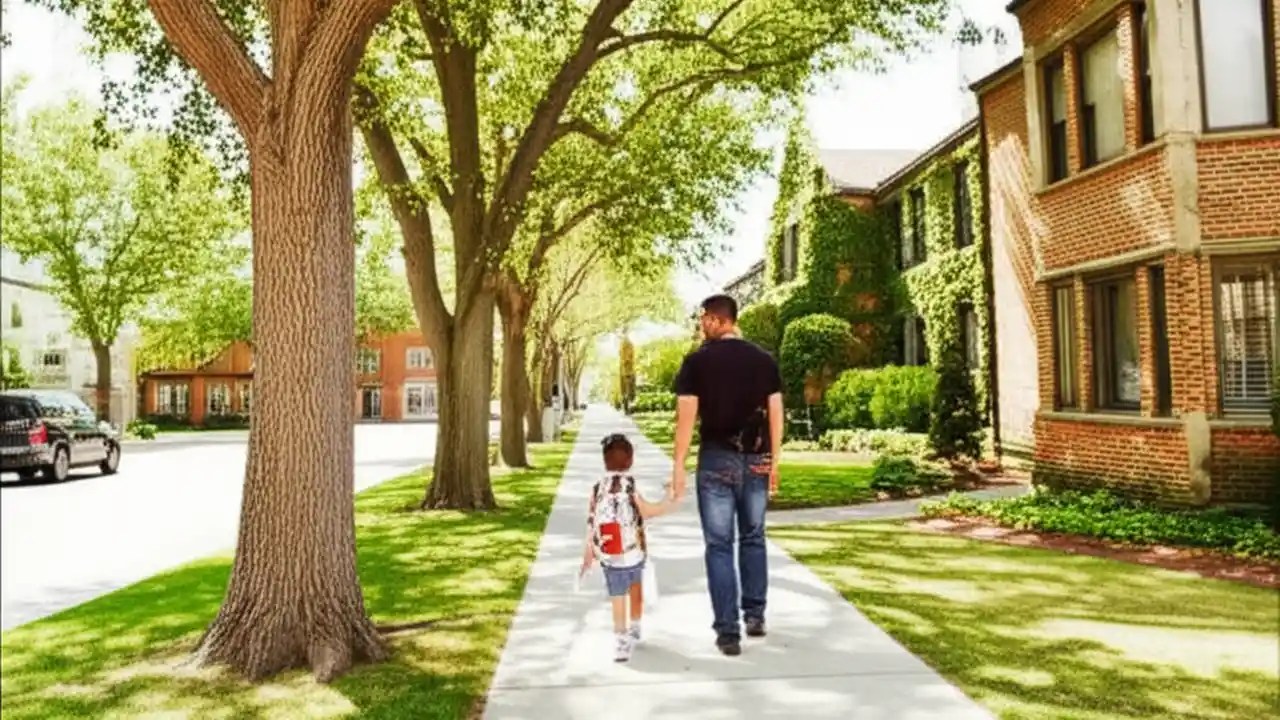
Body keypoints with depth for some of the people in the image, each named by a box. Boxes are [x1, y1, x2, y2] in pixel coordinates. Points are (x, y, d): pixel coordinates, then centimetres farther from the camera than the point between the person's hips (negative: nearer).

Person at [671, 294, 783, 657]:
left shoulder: (697, 361, -5)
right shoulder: (764, 359, 4)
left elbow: (686, 416, -9)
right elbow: (776, 413, 4)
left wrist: (679, 466, -5)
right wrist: (774, 460, 11)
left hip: (717, 460, -3)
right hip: (756, 460, 3)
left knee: (719, 546, 3)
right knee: (753, 538, 19)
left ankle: (728, 631, 3)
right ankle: (755, 616, 25)